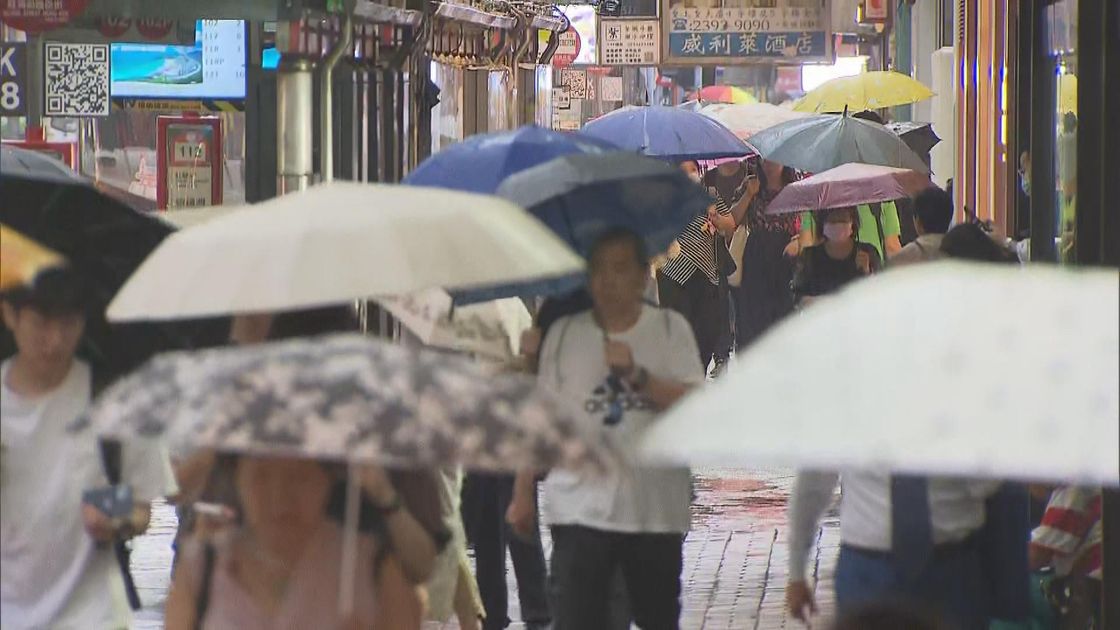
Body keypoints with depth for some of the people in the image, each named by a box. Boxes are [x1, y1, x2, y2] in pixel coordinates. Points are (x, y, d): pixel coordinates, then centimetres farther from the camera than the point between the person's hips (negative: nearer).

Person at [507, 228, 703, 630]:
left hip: (655, 509, 1)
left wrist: (637, 375, -19)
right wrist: (523, 493, 3)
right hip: (580, 508, -1)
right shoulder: (564, 333, 5)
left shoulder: (670, 329, 3)